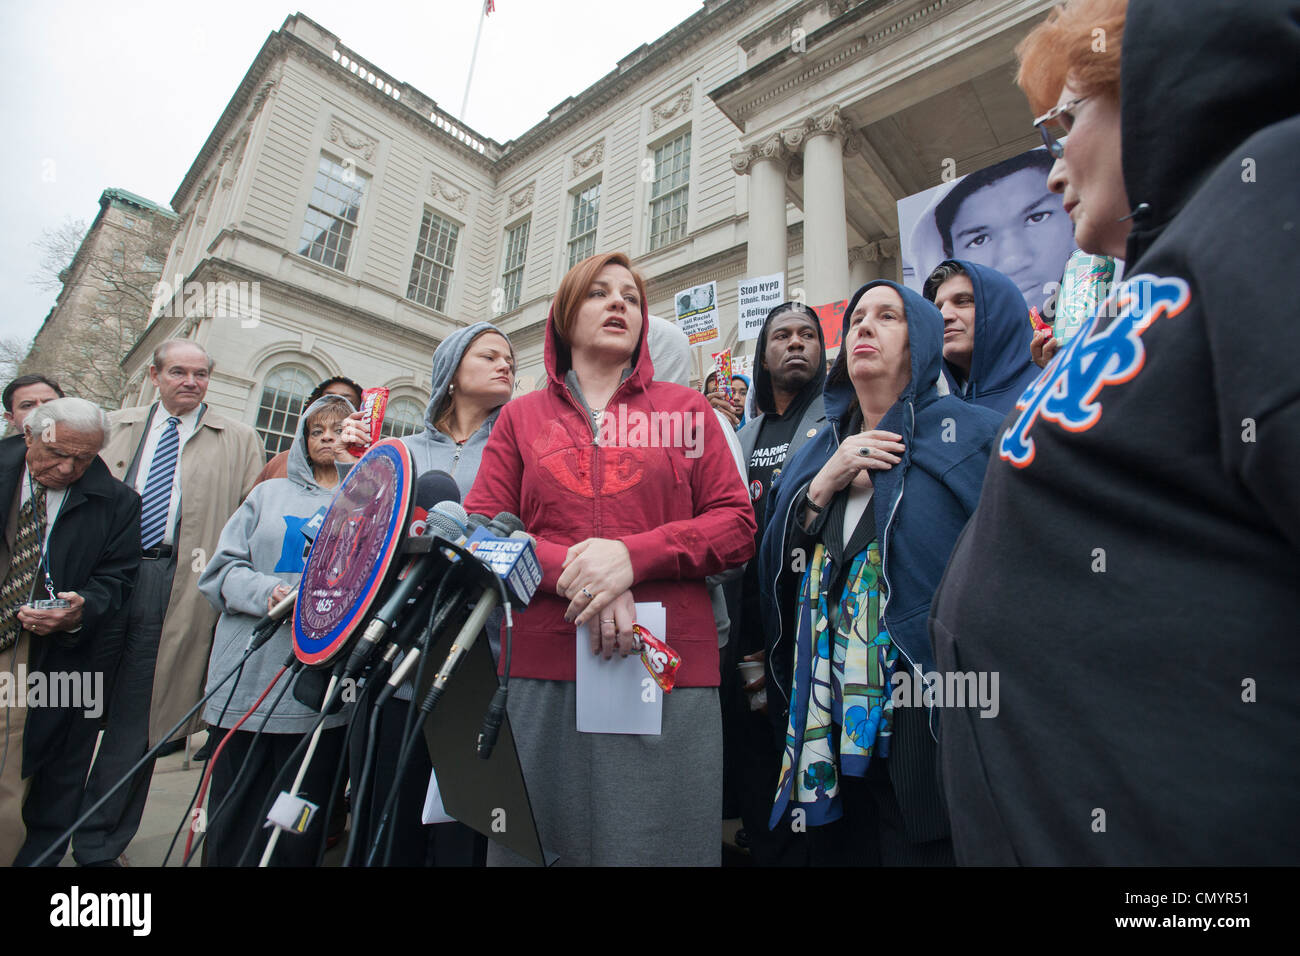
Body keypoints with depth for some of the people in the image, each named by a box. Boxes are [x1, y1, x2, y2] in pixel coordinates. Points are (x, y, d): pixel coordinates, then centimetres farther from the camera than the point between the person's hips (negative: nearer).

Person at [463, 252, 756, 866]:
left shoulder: (685, 408, 11)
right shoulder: (521, 416, 13)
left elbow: (736, 526, 4)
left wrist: (632, 555, -12)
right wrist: (570, 571, -13)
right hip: (542, 669, 1)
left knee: (655, 841, 6)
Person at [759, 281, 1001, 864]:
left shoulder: (972, 436, -2)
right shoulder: (816, 454, 12)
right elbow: (777, 566, 4)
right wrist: (824, 485, -9)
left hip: (923, 720, -4)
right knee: (836, 850, 17)